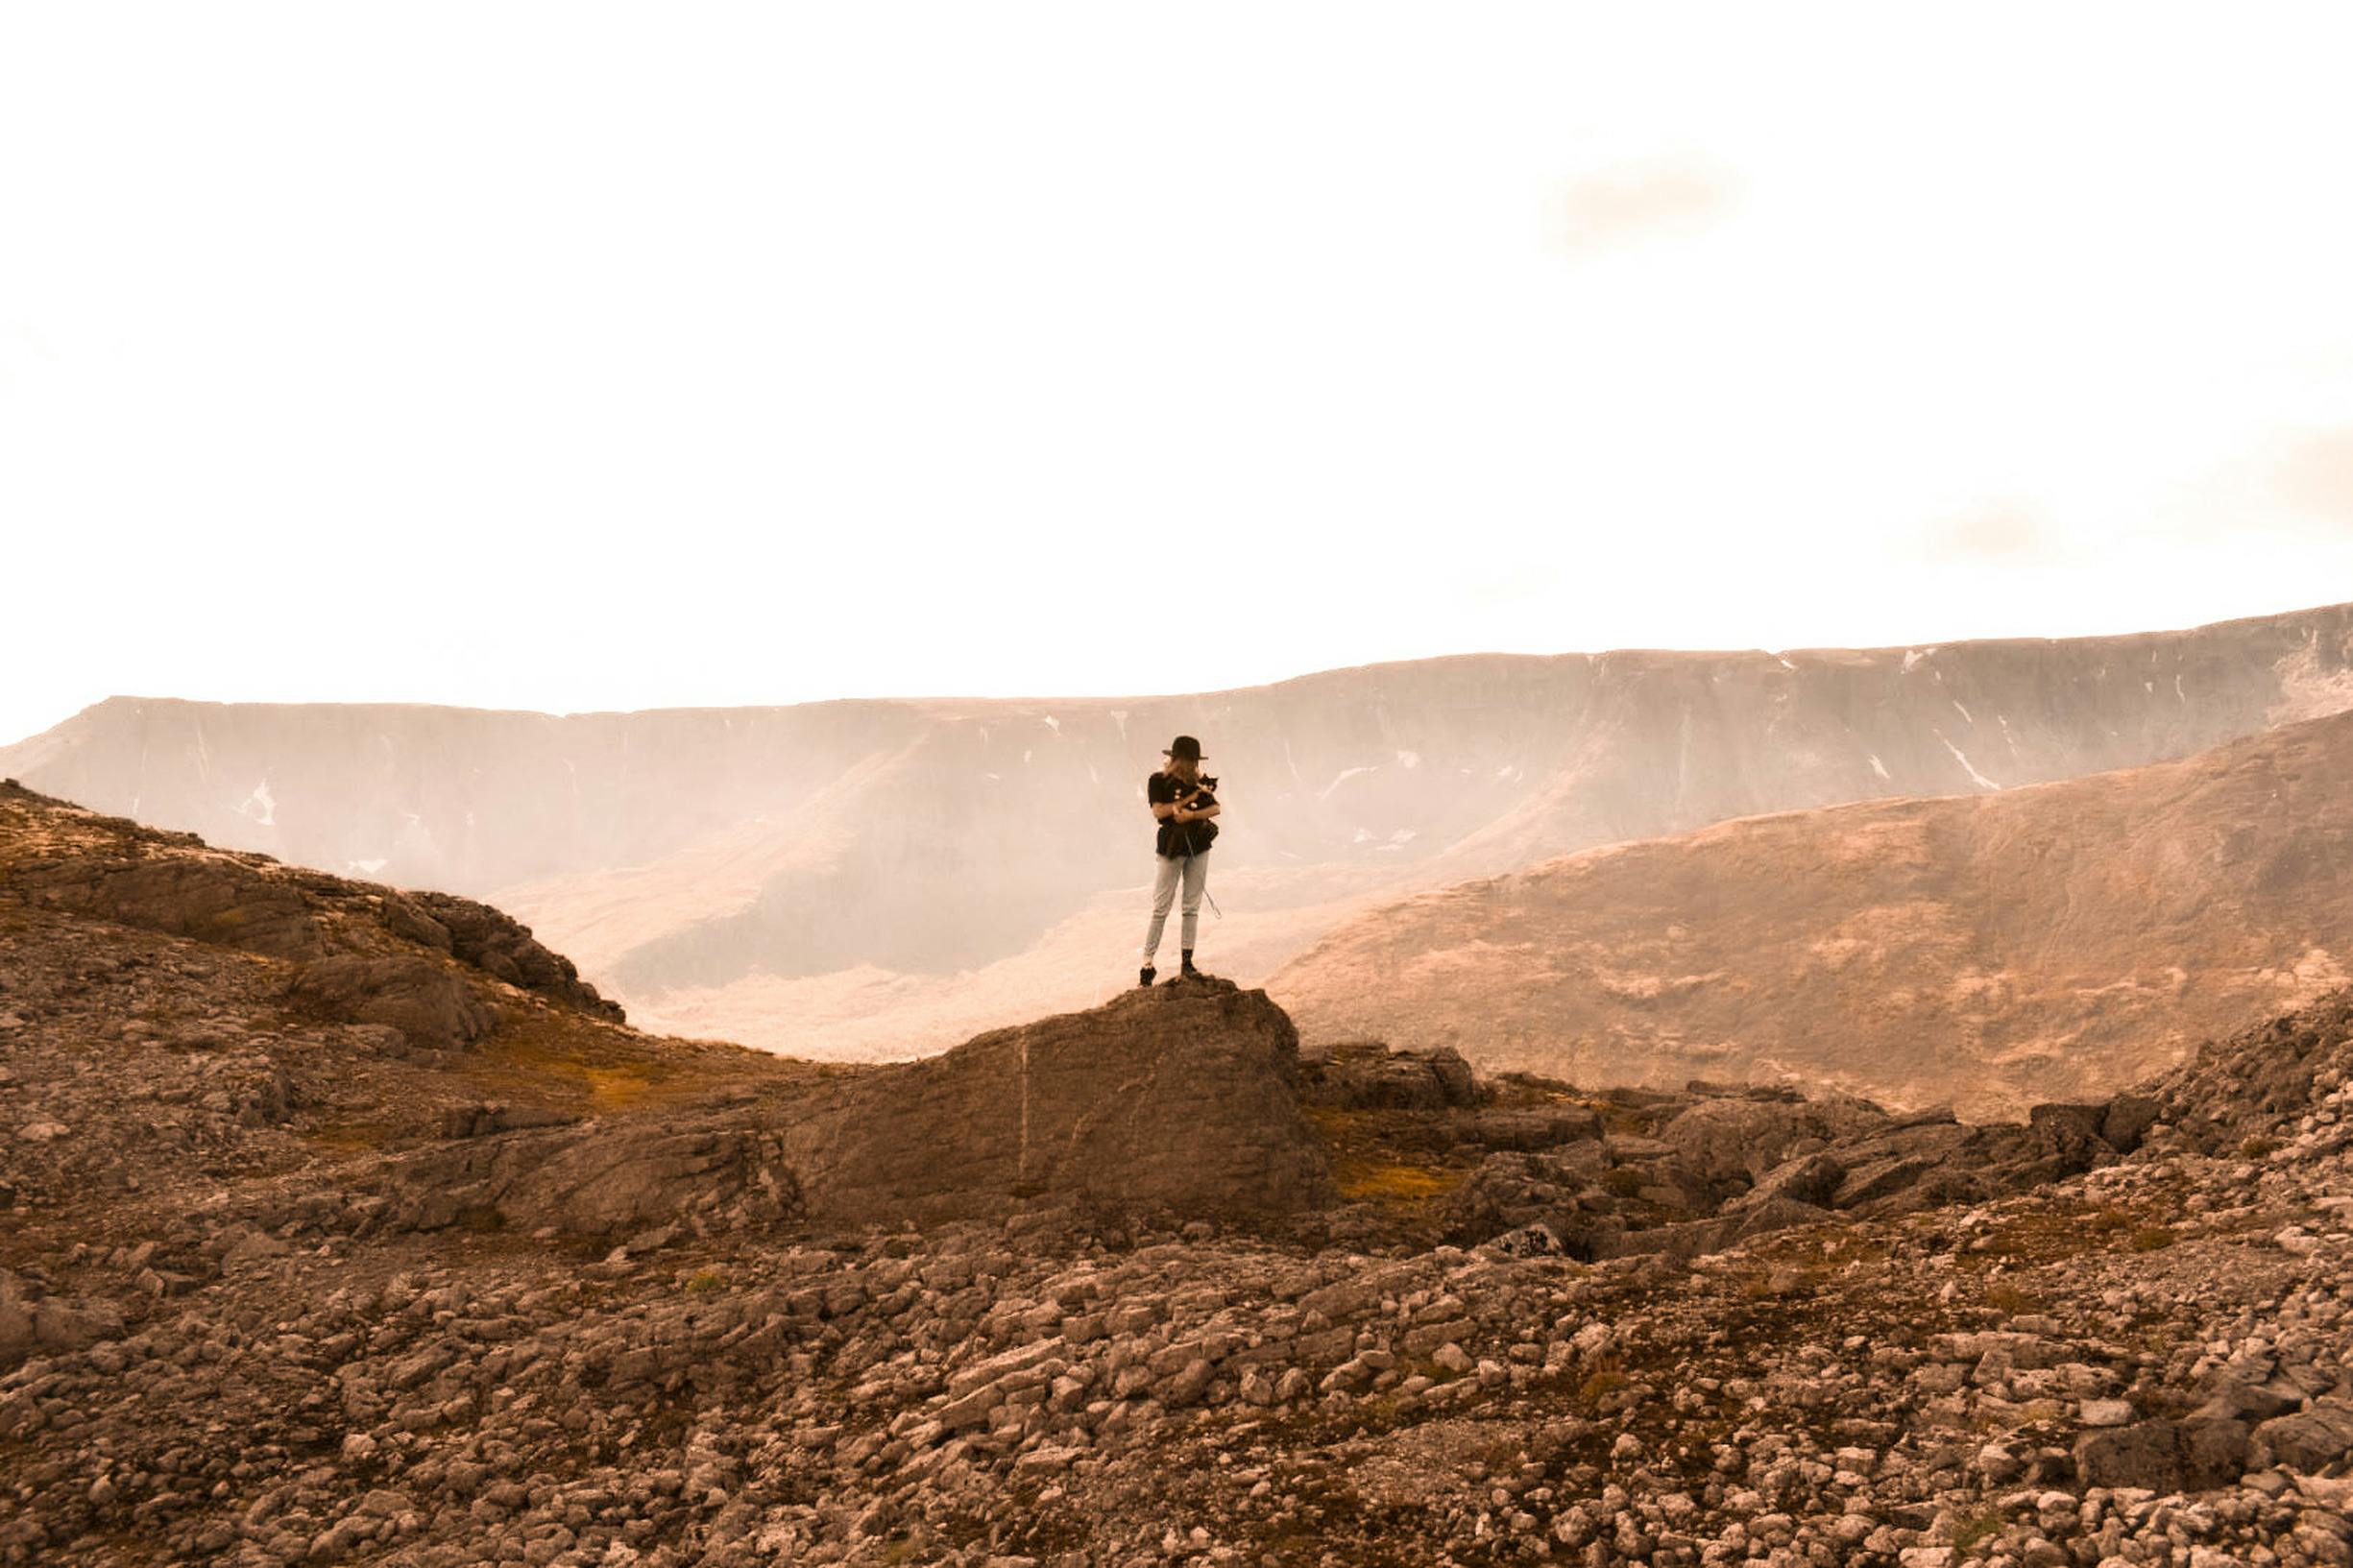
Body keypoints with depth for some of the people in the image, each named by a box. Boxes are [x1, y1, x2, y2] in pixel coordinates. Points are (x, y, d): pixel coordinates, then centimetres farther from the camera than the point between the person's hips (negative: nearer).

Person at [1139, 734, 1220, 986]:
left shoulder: (1199, 780, 9)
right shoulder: (1158, 781, -2)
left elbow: (1215, 808, 0)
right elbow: (1159, 811, -16)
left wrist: (1191, 814, -17)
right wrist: (1192, 797, -13)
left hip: (1199, 846, 4)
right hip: (1172, 847, -4)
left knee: (1192, 908, 6)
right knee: (1160, 909, -5)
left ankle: (1187, 963, 10)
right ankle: (1147, 964, -2)